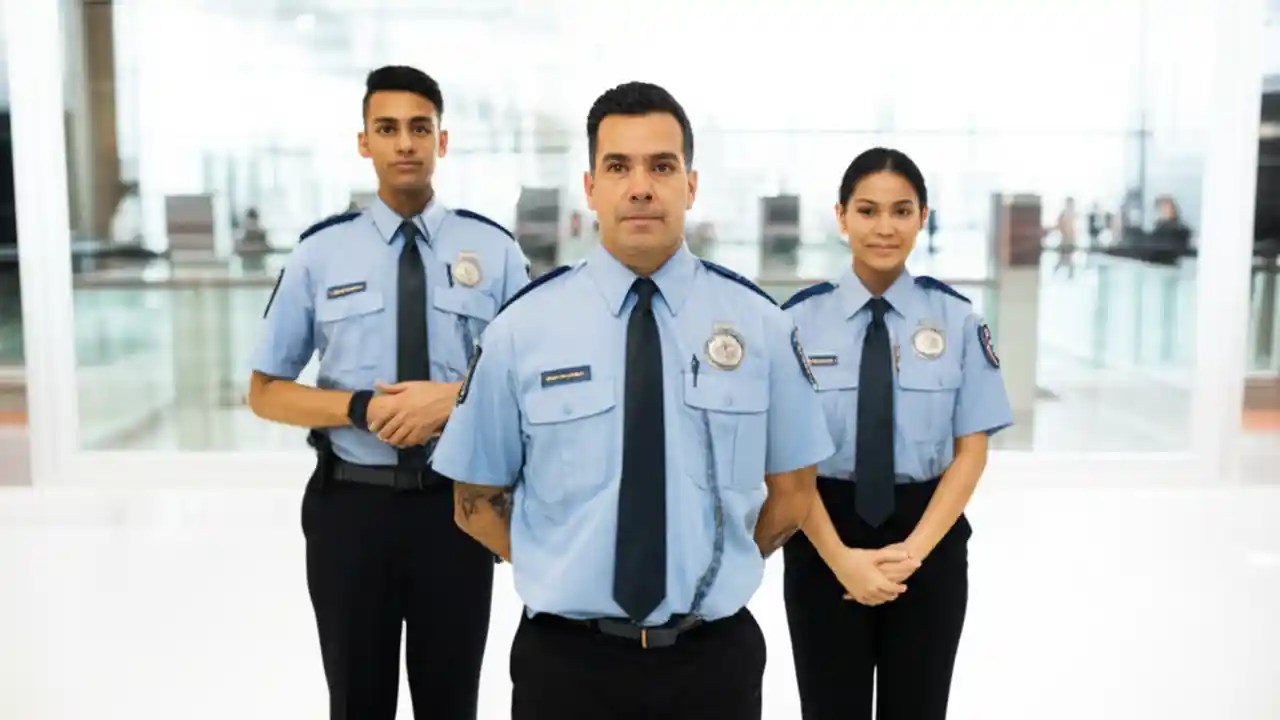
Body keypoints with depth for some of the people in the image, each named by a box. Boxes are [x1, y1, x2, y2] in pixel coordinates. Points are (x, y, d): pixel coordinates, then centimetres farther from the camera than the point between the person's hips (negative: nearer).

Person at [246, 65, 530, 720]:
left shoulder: (493, 249, -3)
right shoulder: (320, 253, -2)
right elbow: (266, 392, 2)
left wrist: (454, 397, -16)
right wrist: (362, 408, -15)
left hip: (455, 503, 0)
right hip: (349, 504, 0)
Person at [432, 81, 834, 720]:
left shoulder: (759, 324, -3)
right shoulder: (521, 328, -6)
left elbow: (792, 494, 8)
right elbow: (478, 504, 3)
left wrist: (712, 573, 3)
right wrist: (571, 577, -2)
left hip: (715, 657, 1)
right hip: (566, 659, -1)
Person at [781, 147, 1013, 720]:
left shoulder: (956, 319, -2)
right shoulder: (800, 319, -5)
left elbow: (971, 451, -2)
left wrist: (913, 550, -13)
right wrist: (841, 557, -14)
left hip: (929, 541, 1)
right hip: (823, 541, -1)